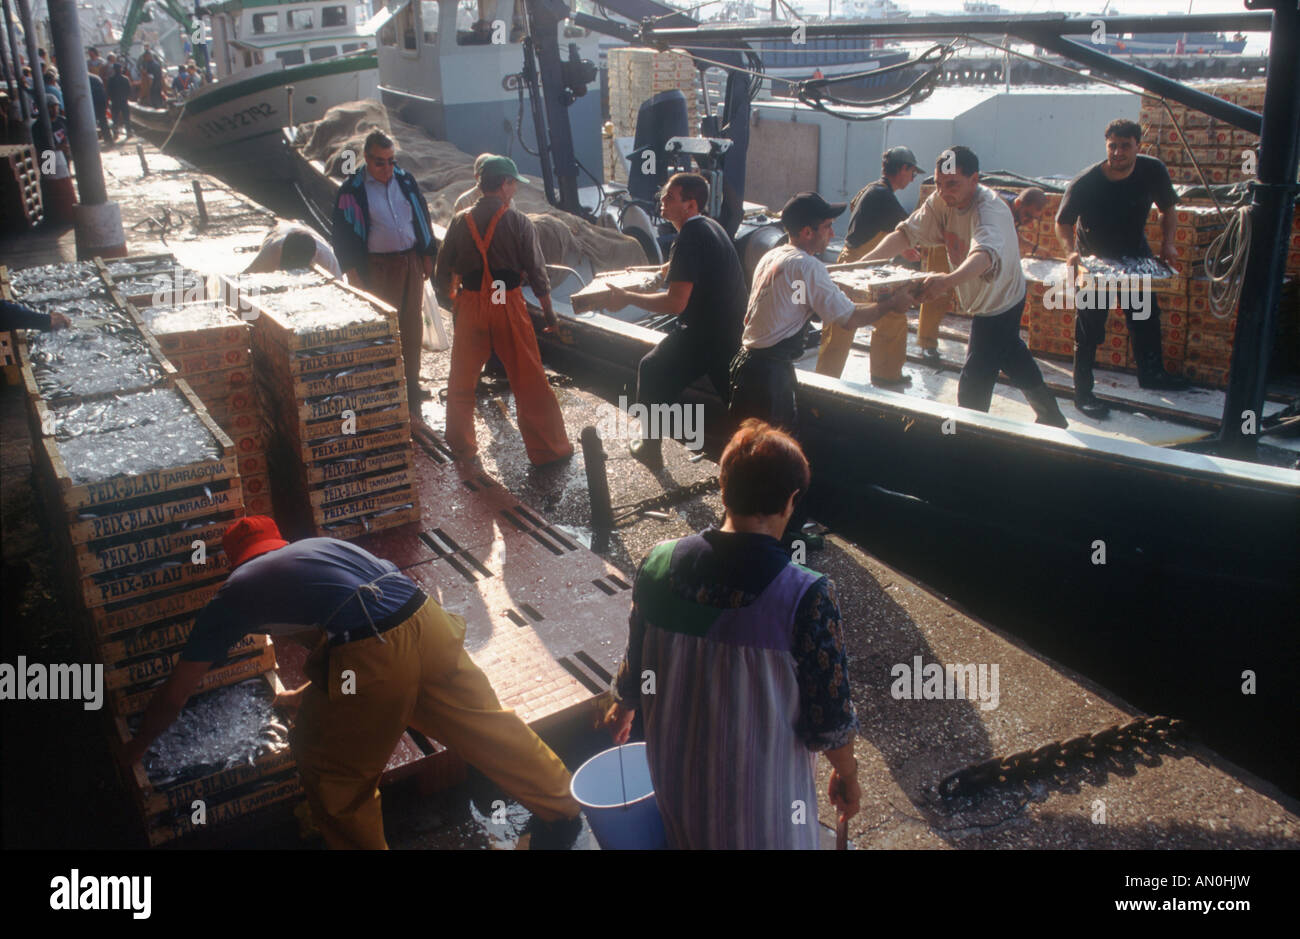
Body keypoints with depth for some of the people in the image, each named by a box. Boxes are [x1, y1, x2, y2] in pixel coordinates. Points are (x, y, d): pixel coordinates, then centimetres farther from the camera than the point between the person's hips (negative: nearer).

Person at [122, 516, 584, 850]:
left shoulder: (232, 595, 21)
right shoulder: (320, 543, 32)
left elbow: (175, 694, 30)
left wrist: (135, 750, 49)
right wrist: (308, 694, 63)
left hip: (371, 656, -6)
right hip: (426, 620, 6)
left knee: (330, 773, 20)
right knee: (485, 721, 25)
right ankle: (563, 809, 41)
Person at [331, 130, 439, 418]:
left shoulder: (406, 181, 6)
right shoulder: (352, 190, -5)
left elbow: (422, 216, 15)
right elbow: (342, 232, -2)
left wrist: (427, 254, 12)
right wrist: (351, 268, -7)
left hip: (410, 262, 4)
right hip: (376, 267, -4)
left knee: (412, 324, 10)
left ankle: (411, 384, 21)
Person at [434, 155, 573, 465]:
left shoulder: (460, 221, 2)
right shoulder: (518, 221, -7)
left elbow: (442, 273, 5)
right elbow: (536, 270, -5)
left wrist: (450, 301, 21)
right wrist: (548, 310, 5)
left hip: (470, 306, 3)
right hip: (509, 306, -3)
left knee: (461, 381, 18)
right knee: (529, 382, 5)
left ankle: (461, 446, 29)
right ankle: (547, 449, 12)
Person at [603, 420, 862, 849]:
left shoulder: (658, 564, -16)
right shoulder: (807, 596, -28)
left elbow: (637, 664, -1)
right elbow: (830, 718, -17)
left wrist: (622, 705, 21)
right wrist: (846, 774, 3)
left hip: (677, 773, 4)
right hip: (762, 789, -3)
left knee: (691, 836, 29)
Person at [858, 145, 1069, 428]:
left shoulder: (990, 210, -36)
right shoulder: (942, 201, -12)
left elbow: (985, 255, -55)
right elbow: (908, 232, -14)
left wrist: (948, 281, -74)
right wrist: (869, 258, -31)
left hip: (998, 305, -9)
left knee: (974, 385, -8)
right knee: (1014, 360, 27)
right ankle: (1052, 418, 48)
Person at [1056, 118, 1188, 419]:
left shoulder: (1153, 172, -16)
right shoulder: (1084, 183, -26)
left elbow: (1168, 209, 2)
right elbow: (1063, 222, -12)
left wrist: (1168, 244, -11)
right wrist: (1071, 251, -28)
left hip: (1136, 256, 4)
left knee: (1147, 316, 15)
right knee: (1089, 327, -3)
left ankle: (1151, 373, 37)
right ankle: (1082, 392, 9)